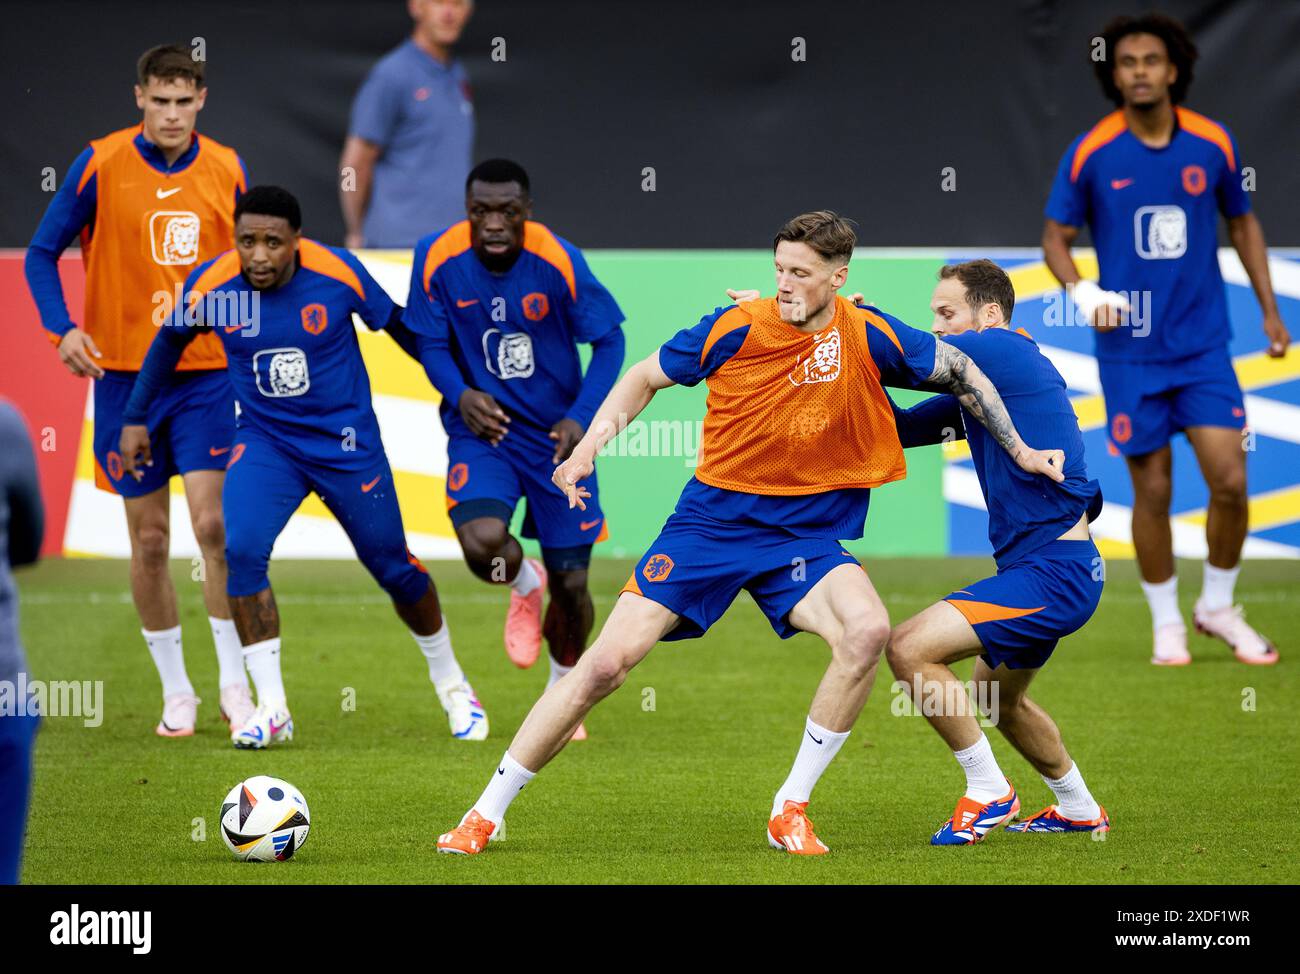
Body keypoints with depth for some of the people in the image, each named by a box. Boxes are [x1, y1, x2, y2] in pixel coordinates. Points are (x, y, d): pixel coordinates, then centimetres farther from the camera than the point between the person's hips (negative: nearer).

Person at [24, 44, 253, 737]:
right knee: (149, 541, 3)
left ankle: (234, 682, -1)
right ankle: (176, 693, 15)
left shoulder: (226, 172, 2)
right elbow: (43, 253, 0)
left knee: (212, 524, -11)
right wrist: (62, 328, -14)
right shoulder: (101, 165, -5)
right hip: (124, 372, 0)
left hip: (206, 373, 0)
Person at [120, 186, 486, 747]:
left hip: (347, 443, -1)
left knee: (394, 568, 7)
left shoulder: (338, 274, -18)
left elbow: (397, 324, -1)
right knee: (241, 551, -22)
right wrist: (136, 417, 11)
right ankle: (271, 708, -14)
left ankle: (451, 684, 34)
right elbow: (170, 342, 7)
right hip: (265, 442, 1)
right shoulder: (211, 285, -14)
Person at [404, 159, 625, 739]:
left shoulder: (559, 262, -17)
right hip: (483, 428, 0)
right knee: (482, 542, -29)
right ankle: (525, 586, 11)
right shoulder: (438, 258, -12)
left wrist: (581, 418, -18)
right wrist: (461, 394, -20)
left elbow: (609, 342, -6)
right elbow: (430, 342, 0)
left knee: (571, 586, 2)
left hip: (557, 435, 0)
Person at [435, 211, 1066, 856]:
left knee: (868, 629, -30)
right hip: (713, 519, -1)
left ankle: (791, 809, -16)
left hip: (805, 535, 1)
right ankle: (487, 814, 4)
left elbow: (963, 373, 9)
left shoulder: (867, 338, -8)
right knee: (606, 663, -10)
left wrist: (1018, 450, 12)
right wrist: (588, 446, -6)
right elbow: (646, 378, 6)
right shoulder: (735, 329, -10)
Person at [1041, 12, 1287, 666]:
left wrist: (1269, 311, 14)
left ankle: (1218, 606, 14)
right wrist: (1082, 291, -18)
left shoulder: (1213, 145, 0)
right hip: (1129, 350, -1)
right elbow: (1056, 238, 2)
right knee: (1153, 490, 1)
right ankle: (1166, 623, 18)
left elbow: (1241, 223, 15)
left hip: (1204, 344, 1)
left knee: (1229, 480, -8)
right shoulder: (1089, 154, -5)